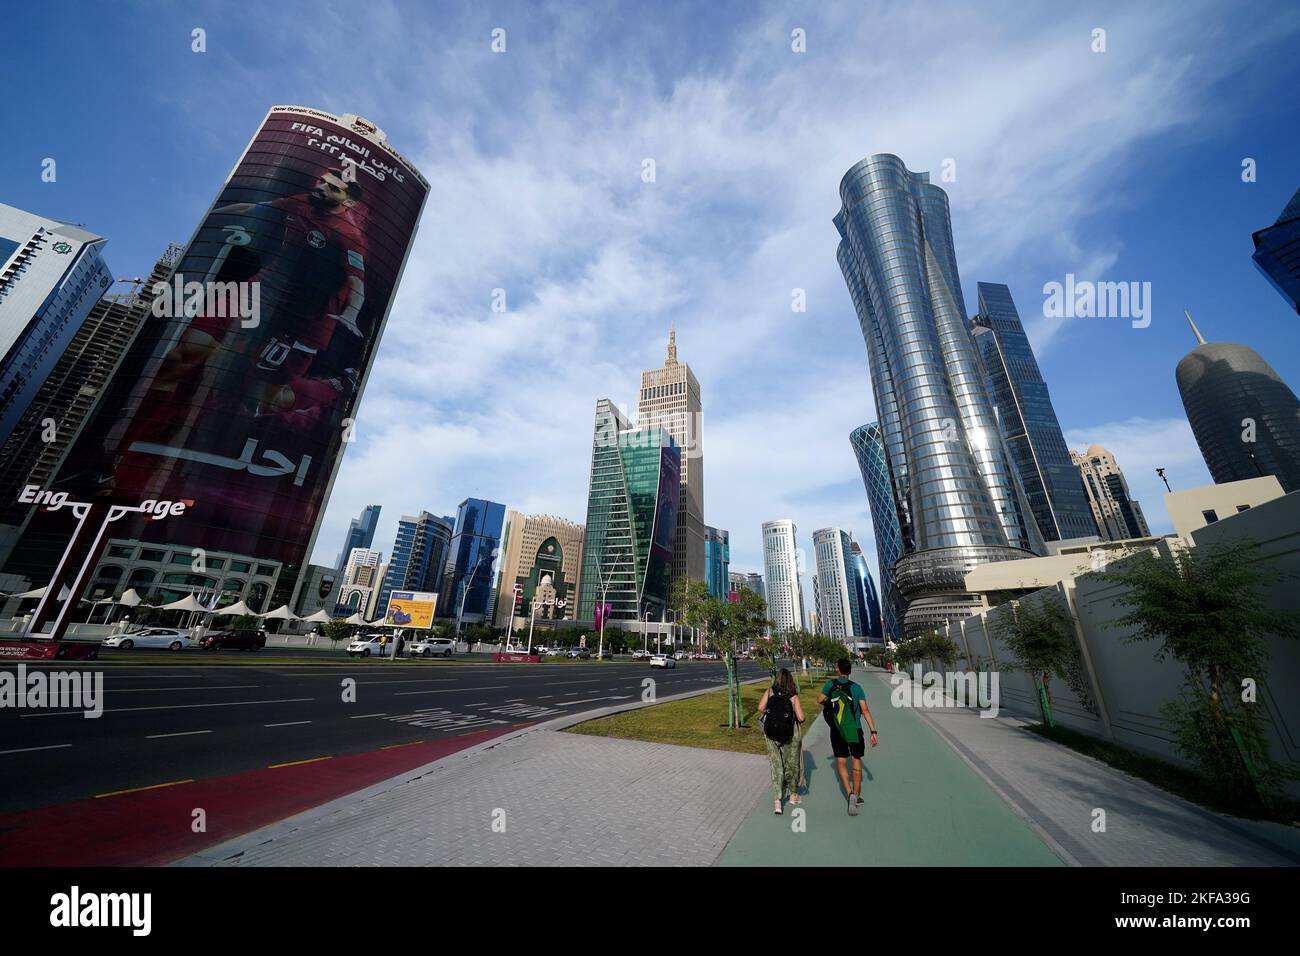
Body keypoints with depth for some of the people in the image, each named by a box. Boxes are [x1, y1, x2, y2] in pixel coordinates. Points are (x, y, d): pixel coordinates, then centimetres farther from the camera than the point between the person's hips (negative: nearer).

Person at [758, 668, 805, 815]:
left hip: (771, 735, 1)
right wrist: (799, 710, 6)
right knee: (792, 764, 21)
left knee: (776, 766, 11)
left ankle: (777, 800, 3)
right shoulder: (793, 696, -12)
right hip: (790, 736, -1)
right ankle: (793, 795, 38)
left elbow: (761, 708, -13)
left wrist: (770, 713, 6)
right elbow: (801, 718, -15)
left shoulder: (769, 692, -7)